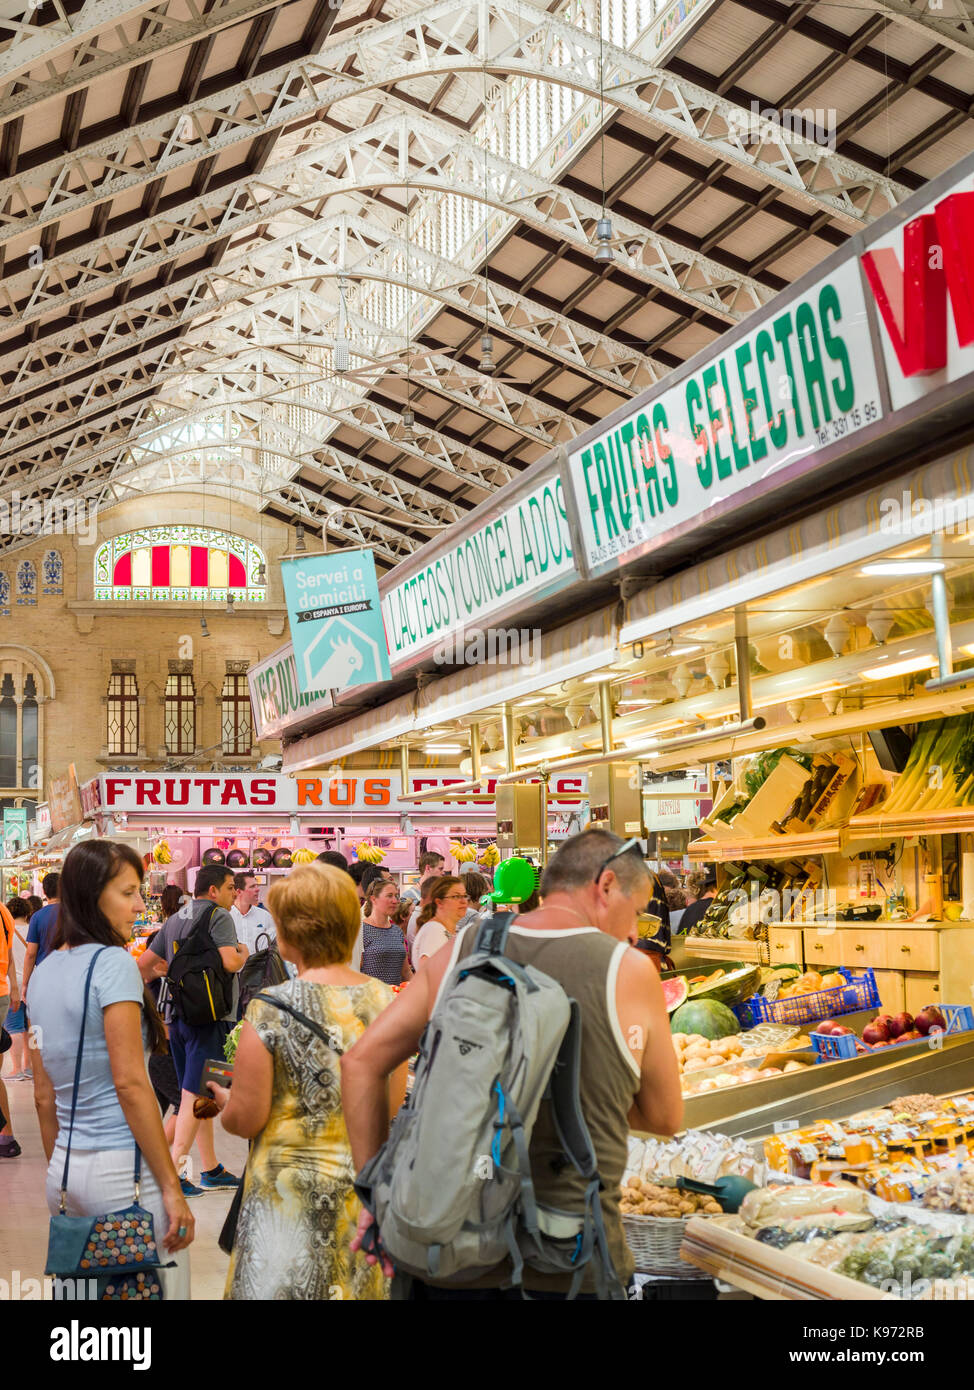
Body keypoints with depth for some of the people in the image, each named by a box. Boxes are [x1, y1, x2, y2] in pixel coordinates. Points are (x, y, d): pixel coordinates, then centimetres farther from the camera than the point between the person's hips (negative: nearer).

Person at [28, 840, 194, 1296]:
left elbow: (44, 1094, 14)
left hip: (66, 1170, 8)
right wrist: (170, 1187, -15)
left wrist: (59, 1172, 21)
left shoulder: (45, 971, 10)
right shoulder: (112, 962, -13)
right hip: (122, 1167, -8)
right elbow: (130, 1083, -18)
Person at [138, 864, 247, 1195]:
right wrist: (243, 953, -1)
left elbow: (144, 964, 19)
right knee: (196, 1096, -7)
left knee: (196, 1095, 15)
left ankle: (211, 1170, 24)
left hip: (178, 1015, 8)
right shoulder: (218, 916, -8)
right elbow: (229, 962, -21)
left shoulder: (175, 920, 16)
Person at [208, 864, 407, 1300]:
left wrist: (223, 1103, 12)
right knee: (355, 1283, 16)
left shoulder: (270, 1009, -15)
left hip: (291, 1188, -4)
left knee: (284, 1284, 9)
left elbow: (246, 1119, -10)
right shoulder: (383, 999, -3)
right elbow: (394, 1104, 6)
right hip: (366, 1185, 4)